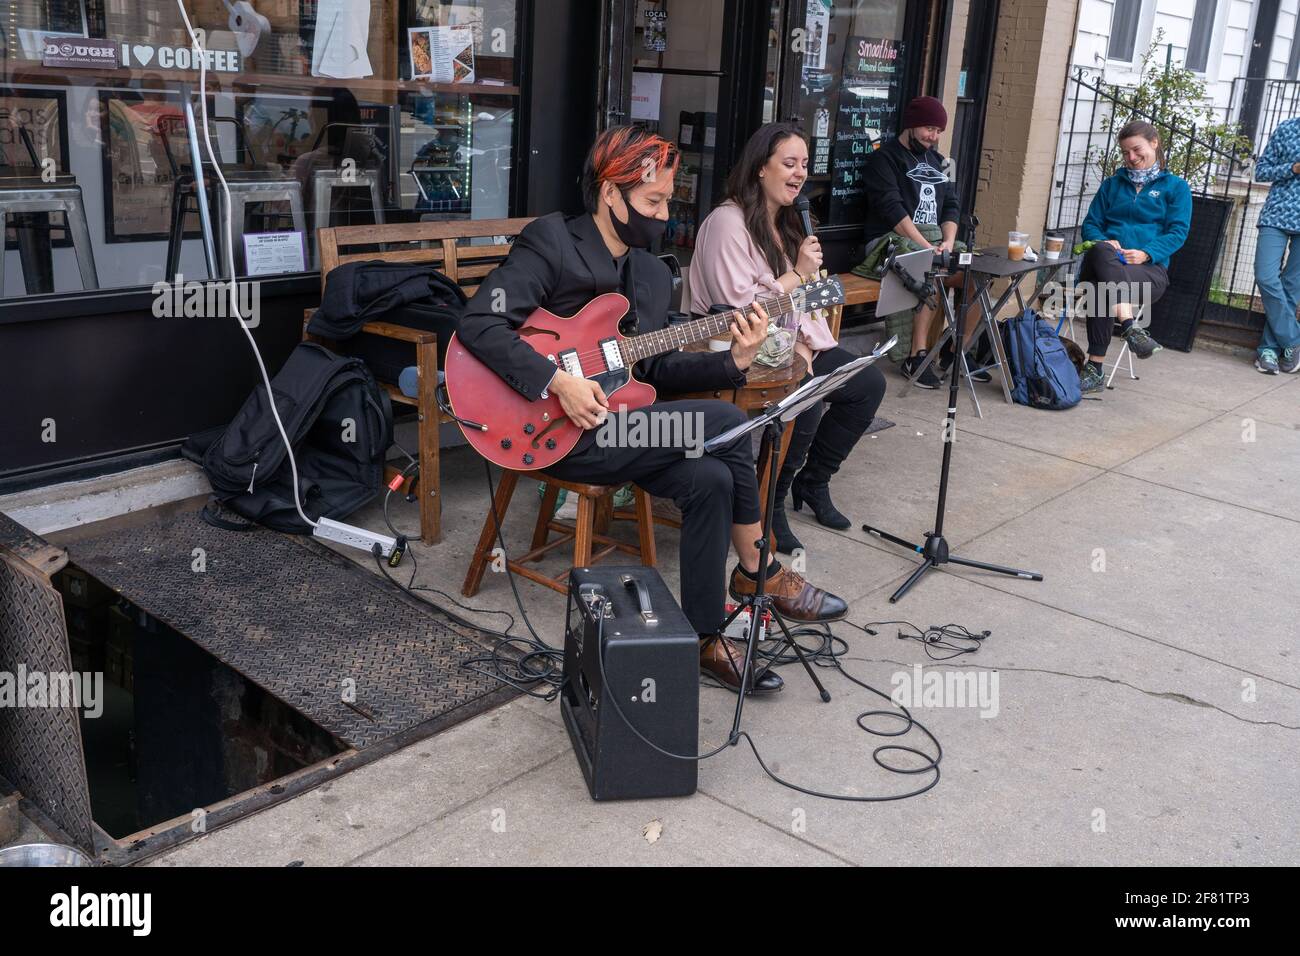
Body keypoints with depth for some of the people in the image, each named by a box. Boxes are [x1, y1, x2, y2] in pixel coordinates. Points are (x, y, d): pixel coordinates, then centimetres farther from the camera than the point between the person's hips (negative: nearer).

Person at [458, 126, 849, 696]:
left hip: (619, 427, 7)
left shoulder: (653, 274, 14)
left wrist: (732, 361, -1)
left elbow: (656, 370, 14)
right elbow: (478, 322, -19)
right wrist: (558, 381, -26)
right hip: (558, 430, -7)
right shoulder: (551, 242, -10)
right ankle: (762, 573, 1)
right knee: (726, 425, -18)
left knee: (711, 479, -19)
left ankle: (703, 638, -5)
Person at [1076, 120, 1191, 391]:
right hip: (1102, 263, 2)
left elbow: (1178, 232, 3)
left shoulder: (1176, 187, 16)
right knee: (1101, 251, -39)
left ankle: (1094, 369, -45)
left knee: (1104, 284, -38)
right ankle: (1130, 327, -57)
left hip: (1150, 269, -2)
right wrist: (1105, 242, -7)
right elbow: (1091, 224, 17)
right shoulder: (1112, 184, 27)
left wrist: (1146, 253, -16)